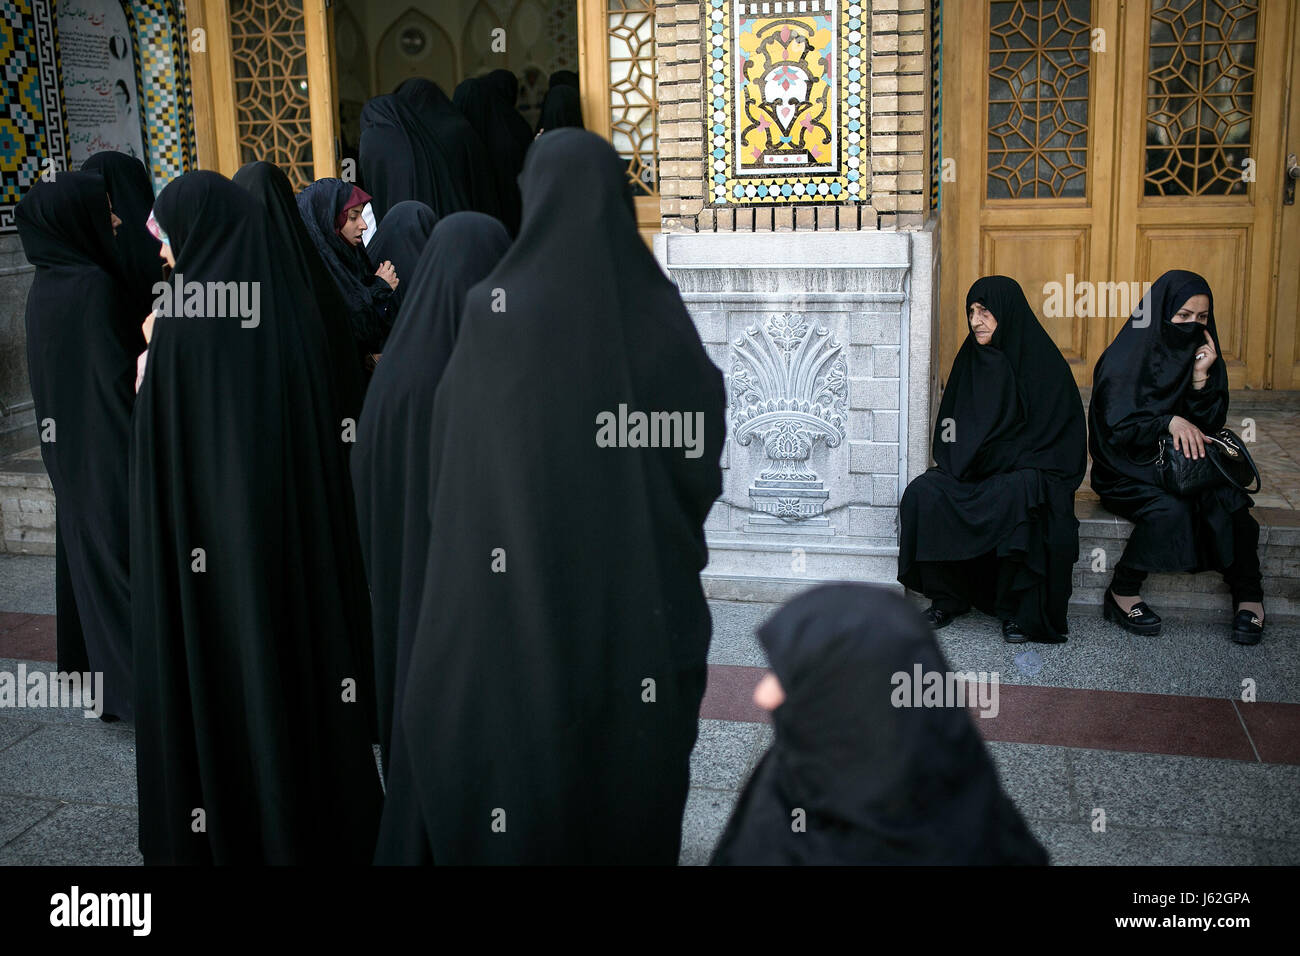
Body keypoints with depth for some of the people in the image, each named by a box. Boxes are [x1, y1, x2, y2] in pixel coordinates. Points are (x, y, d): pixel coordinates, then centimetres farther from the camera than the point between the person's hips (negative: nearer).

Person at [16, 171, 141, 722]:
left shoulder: (47, 284, 7)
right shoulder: (93, 285, -21)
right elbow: (118, 372, -23)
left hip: (69, 449, 10)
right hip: (109, 447, -10)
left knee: (84, 544, 18)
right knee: (123, 550, -4)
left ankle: (92, 667, 31)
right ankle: (135, 683, 2)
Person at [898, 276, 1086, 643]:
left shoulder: (1042, 361, -5)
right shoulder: (972, 358, 11)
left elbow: (1049, 433, -8)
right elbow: (950, 425, 15)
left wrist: (1000, 460, -17)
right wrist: (960, 459, -4)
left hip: (1026, 472, -5)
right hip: (974, 473, 5)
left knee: (1017, 496, -38)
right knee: (923, 492, -23)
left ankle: (1018, 610, -24)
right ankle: (947, 599, -10)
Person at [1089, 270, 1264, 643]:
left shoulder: (1202, 354, 6)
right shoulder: (1124, 358, -10)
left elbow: (1207, 427, 1)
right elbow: (1116, 429, -15)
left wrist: (1201, 378, -13)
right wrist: (1169, 422, -28)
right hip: (1128, 469, -4)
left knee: (1228, 499, -25)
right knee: (1170, 507, -33)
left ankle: (1249, 599, -17)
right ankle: (1121, 594, -18)